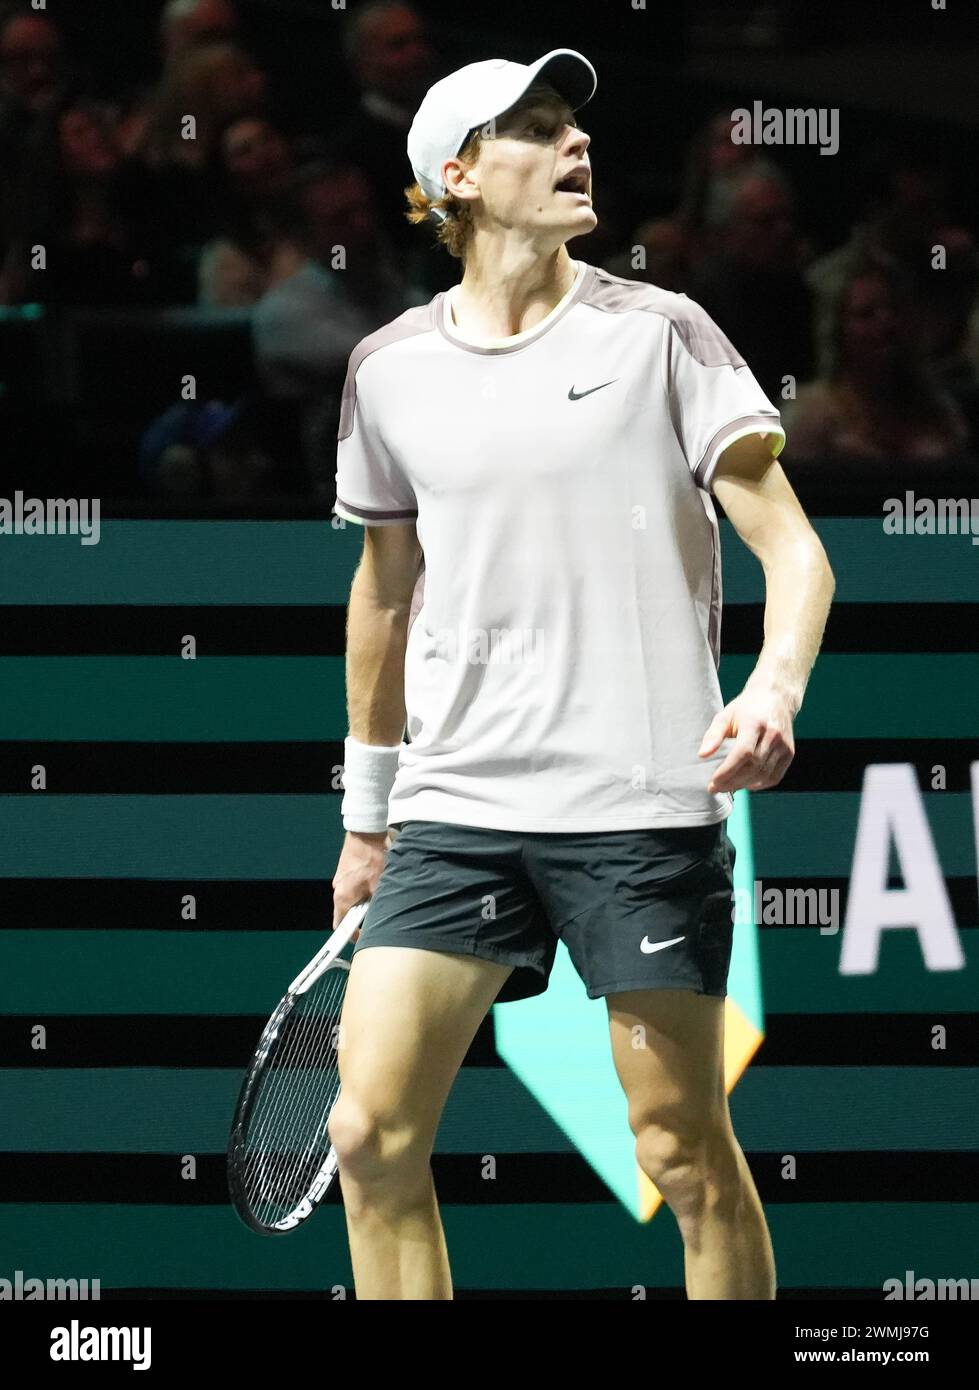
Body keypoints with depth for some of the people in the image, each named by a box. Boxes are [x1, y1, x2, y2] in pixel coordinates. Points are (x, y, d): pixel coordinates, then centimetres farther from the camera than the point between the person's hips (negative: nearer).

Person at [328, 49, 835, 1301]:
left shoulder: (658, 333, 0)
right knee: (370, 1135, -6)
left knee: (683, 1153, -2)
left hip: (642, 813, -3)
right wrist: (365, 813, 23)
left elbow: (790, 544, -4)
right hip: (456, 811, 3)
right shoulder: (389, 372, 8)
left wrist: (774, 691, -24)